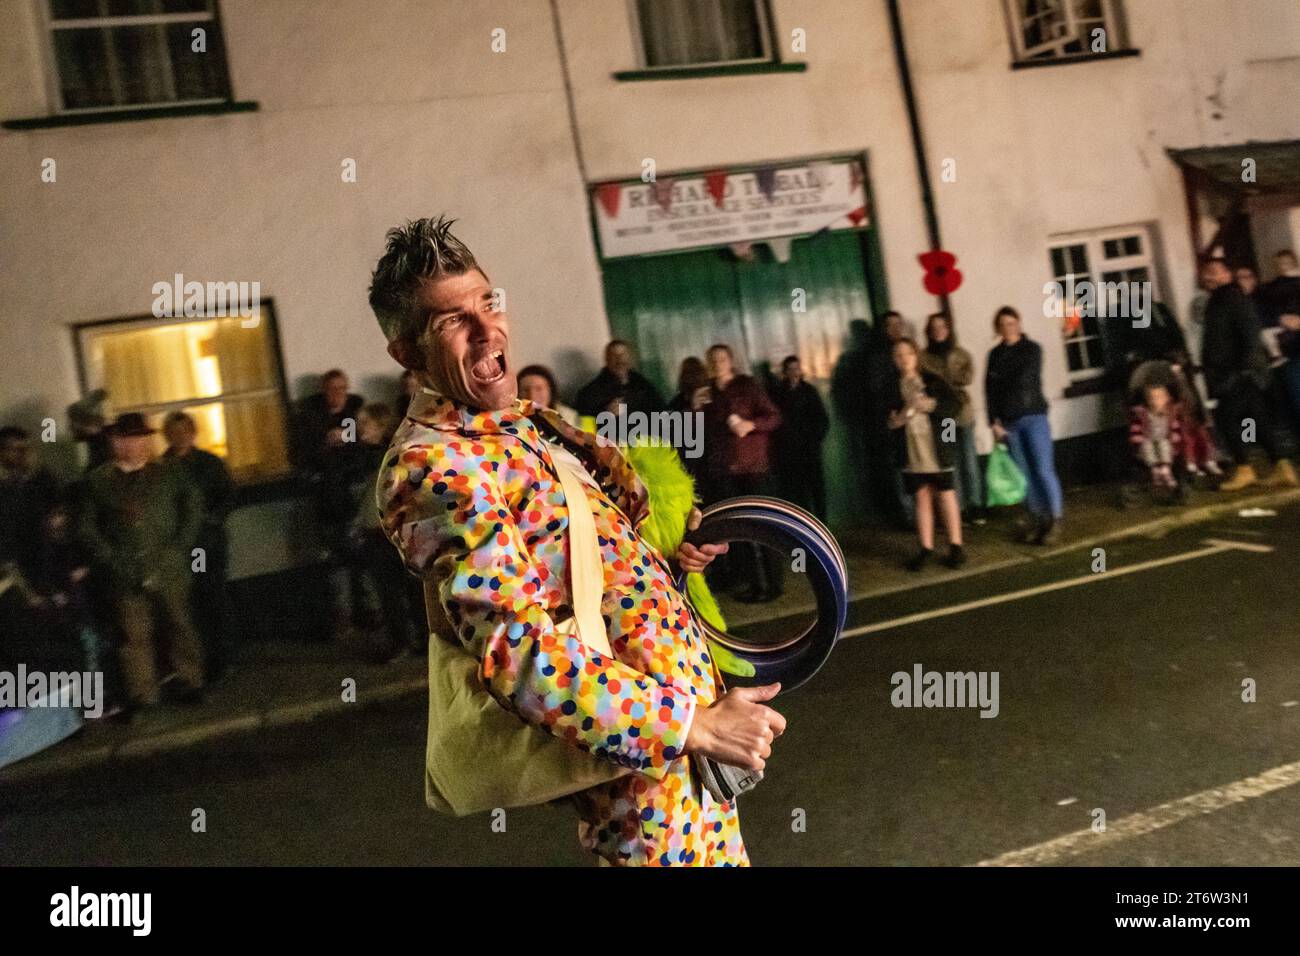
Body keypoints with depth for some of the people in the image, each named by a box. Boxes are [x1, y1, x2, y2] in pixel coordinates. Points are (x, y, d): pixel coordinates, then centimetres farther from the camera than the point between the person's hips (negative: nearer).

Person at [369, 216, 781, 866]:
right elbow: (517, 651, -27)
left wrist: (668, 549, 5)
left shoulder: (528, 420, 9)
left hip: (689, 695, 9)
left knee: (723, 852, 23)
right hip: (634, 754, -9)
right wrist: (694, 724, -26)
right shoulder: (429, 465, -20)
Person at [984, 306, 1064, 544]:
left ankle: (1054, 520, 1)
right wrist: (994, 422, -2)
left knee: (1043, 469, -6)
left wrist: (1000, 380, 2)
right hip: (1009, 422, 4)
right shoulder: (995, 354, 10)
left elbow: (1024, 380, -14)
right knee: (1024, 473, 6)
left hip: (1033, 417, -4)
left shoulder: (1032, 349, -2)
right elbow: (990, 390, 5)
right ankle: (1036, 518, 15)